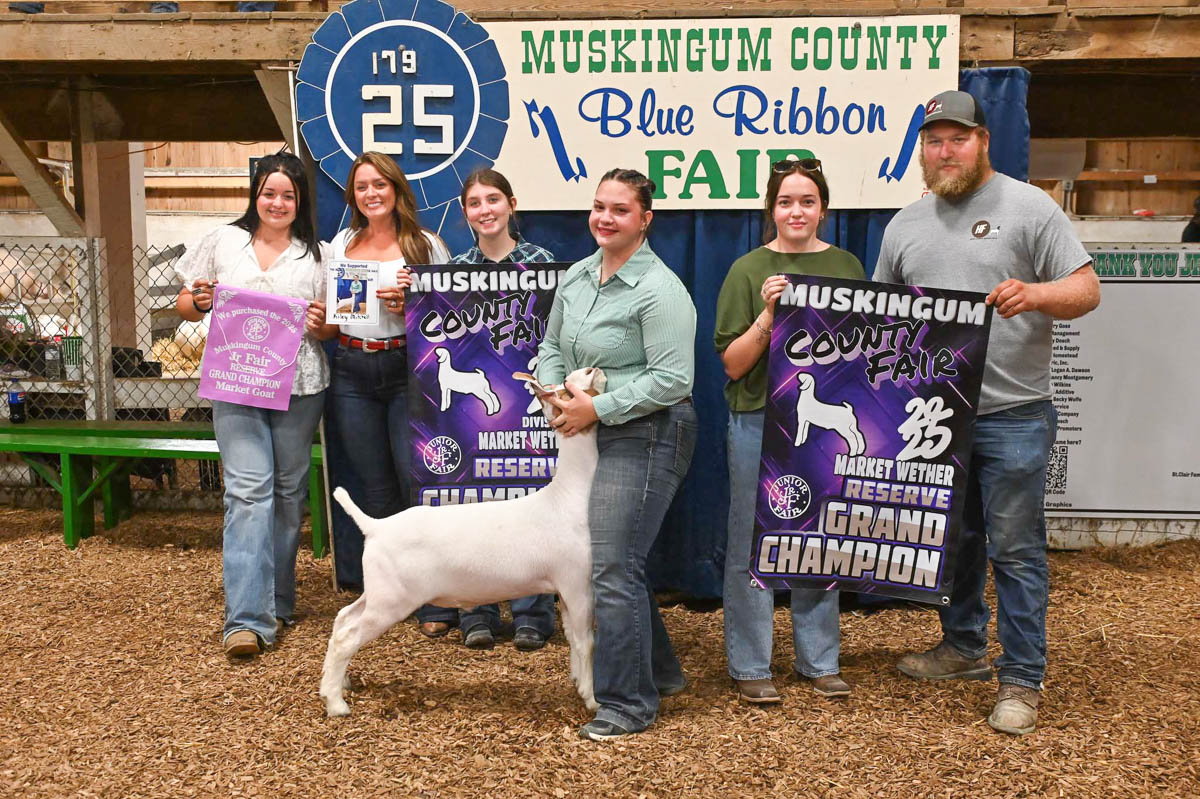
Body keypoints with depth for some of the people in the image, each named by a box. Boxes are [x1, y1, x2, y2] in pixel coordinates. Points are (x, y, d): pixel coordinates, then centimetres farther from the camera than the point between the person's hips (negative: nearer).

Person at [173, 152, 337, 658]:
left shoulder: (316, 255, 10)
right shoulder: (224, 241, 9)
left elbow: (332, 329, 12)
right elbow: (184, 305, 14)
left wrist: (320, 326, -10)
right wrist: (198, 302, -8)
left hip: (299, 387, 1)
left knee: (288, 492, 8)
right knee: (248, 490, -12)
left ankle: (277, 602, 23)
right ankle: (248, 618, -13)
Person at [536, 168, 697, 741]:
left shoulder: (659, 289, -16)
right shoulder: (576, 277, 9)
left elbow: (672, 379, -21)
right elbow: (552, 345, 18)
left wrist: (597, 408, -19)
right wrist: (553, 392, -2)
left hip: (644, 436, -9)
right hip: (590, 435, 9)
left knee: (612, 566, -9)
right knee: (614, 560, 16)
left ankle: (626, 703, 7)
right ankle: (658, 672, 35)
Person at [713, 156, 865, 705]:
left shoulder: (846, 266, 8)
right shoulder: (749, 270, -1)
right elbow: (733, 363, -5)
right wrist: (768, 314, -18)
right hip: (760, 420, -3)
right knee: (751, 547, 3)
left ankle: (819, 661, 25)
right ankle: (750, 667, 17)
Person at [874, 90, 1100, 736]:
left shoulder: (1027, 206, -2)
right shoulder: (905, 225, 12)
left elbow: (1086, 289, -6)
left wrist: (1034, 294, -25)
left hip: (1011, 415, -5)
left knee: (1015, 549, 0)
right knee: (954, 537, 17)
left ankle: (1020, 680, 11)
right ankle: (963, 646, 34)